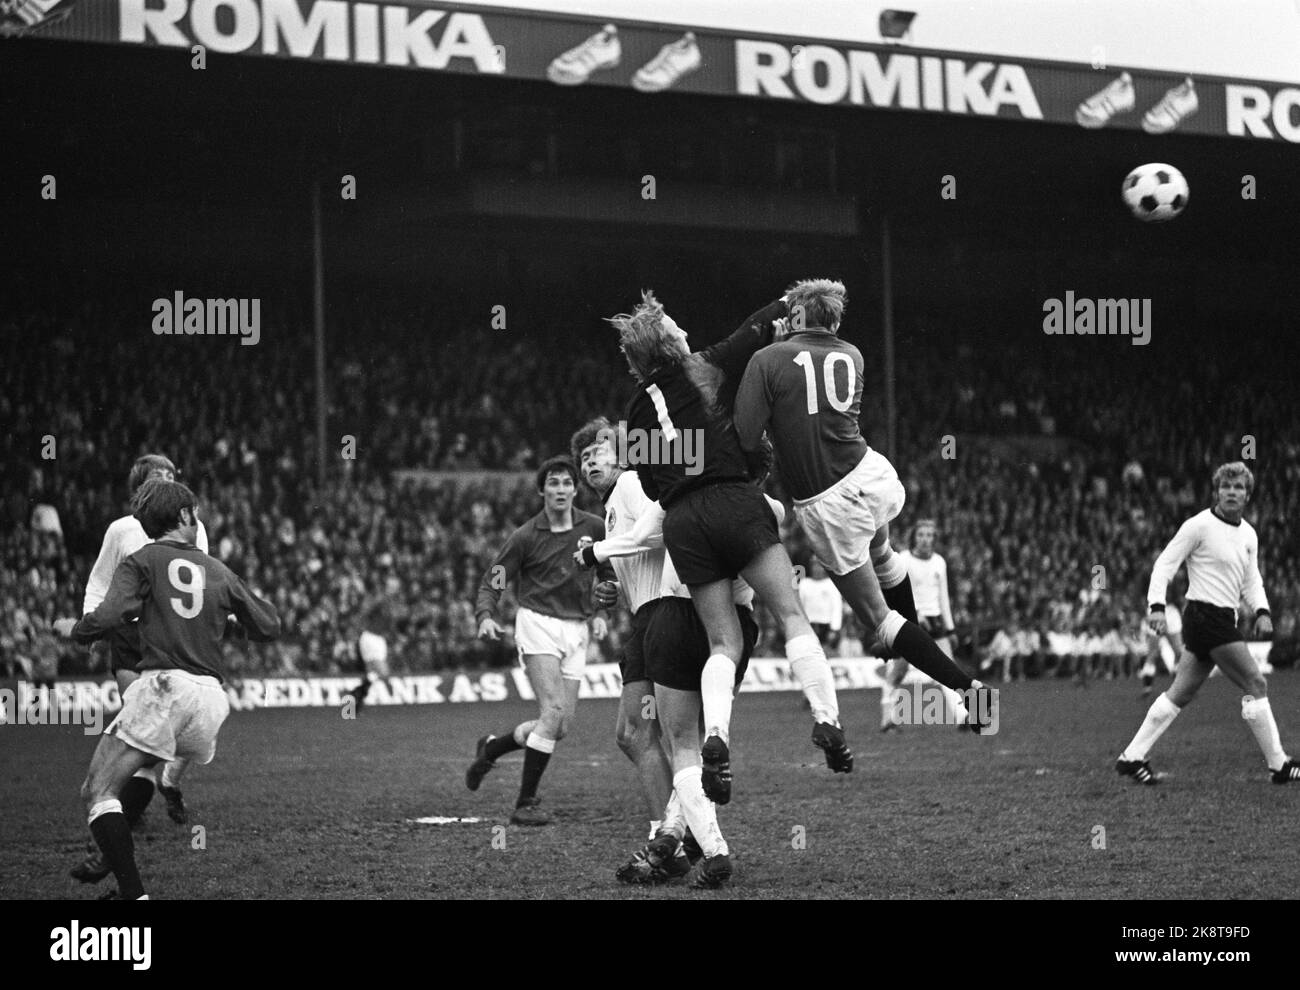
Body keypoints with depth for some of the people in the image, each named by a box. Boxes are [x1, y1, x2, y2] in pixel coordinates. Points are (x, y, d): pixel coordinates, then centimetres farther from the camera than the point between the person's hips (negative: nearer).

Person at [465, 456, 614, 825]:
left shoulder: (593, 528, 4)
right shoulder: (525, 536, -5)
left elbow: (608, 573, 19)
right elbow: (492, 580, -1)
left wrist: (600, 612, 5)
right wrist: (486, 616, -19)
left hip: (576, 629, 5)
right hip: (538, 624, -5)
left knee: (563, 724, 1)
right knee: (554, 711, -20)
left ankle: (492, 747, 27)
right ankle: (526, 803, -14)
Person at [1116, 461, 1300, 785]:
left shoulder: (1248, 535, 15)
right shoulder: (1200, 525, -9)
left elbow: (1251, 580, 18)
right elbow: (1165, 563, -10)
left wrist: (1261, 611, -2)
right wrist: (1157, 606, -21)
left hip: (1223, 620, 9)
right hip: (1205, 613, -9)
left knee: (1181, 693, 8)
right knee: (1255, 684, -8)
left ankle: (1132, 757, 12)